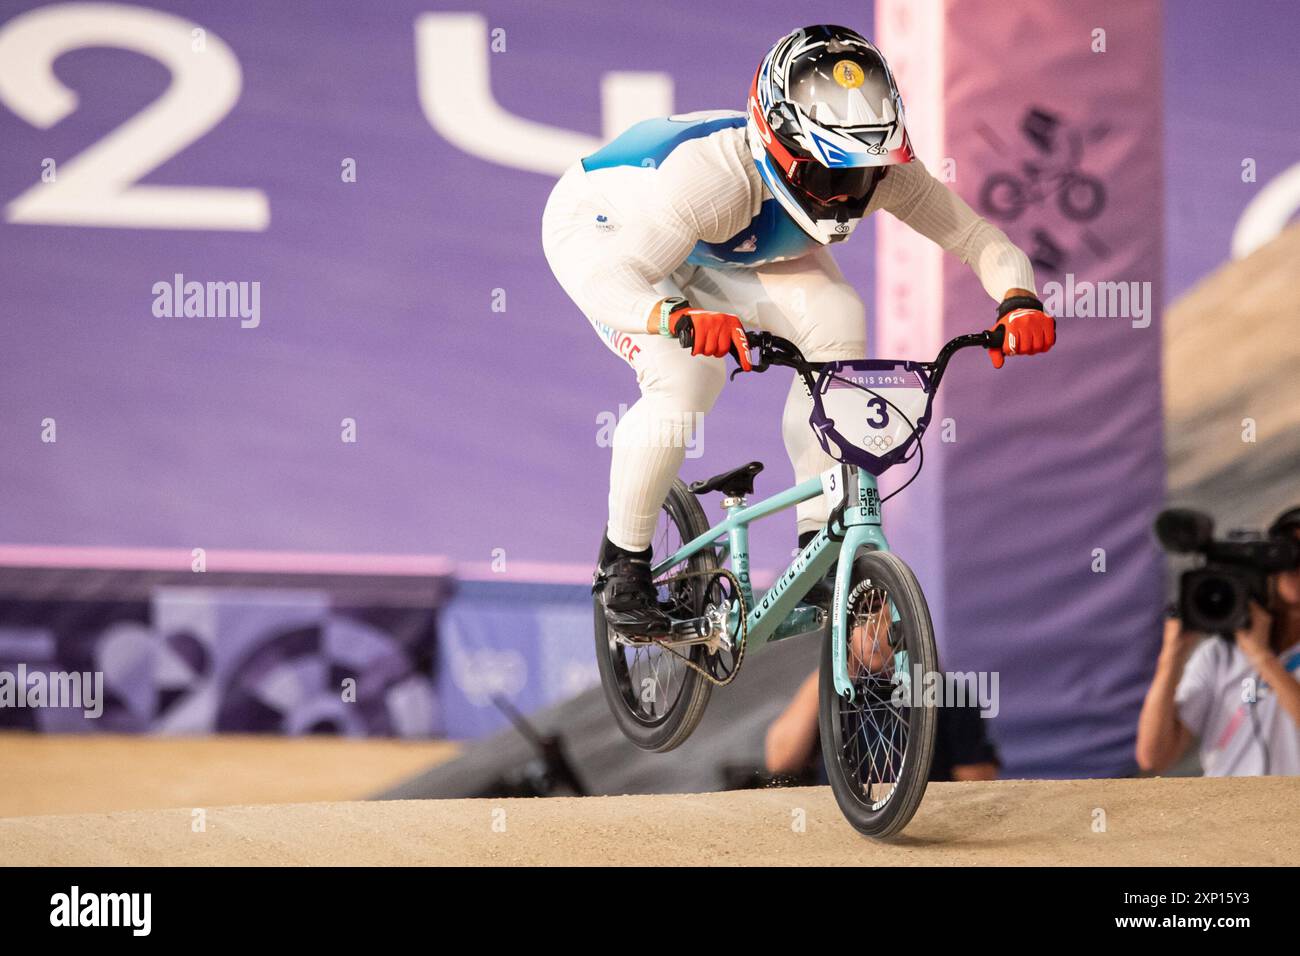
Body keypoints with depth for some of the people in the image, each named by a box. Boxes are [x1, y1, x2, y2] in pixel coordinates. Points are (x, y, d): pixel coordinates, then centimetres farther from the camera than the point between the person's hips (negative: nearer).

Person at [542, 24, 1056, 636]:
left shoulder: (878, 170, -30)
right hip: (602, 226, -5)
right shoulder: (716, 174, -45)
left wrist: (1019, 302, -44)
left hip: (717, 250, 5)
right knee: (685, 374, -30)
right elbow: (607, 280, -52)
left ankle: (820, 540, -10)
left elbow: (982, 241, -23)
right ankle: (623, 563, -7)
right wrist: (681, 318, -71)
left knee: (836, 320, -21)